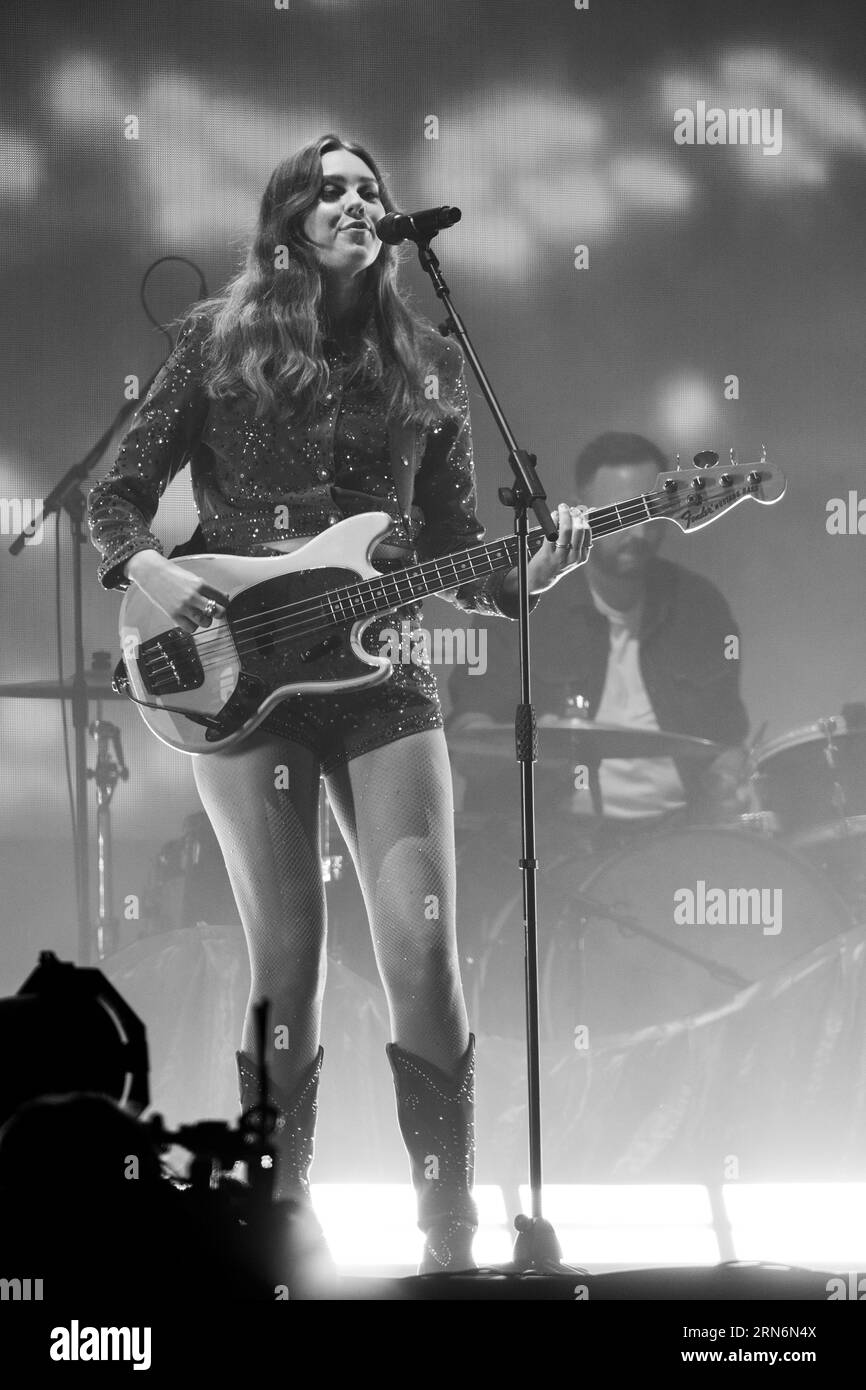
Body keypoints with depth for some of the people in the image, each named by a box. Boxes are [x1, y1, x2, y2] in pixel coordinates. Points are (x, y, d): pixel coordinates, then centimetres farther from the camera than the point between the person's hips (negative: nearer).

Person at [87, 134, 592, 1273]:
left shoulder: (429, 364, 10)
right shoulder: (224, 343, 4)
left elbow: (457, 553, 11)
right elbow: (118, 493, 6)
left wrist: (530, 578, -8)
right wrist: (147, 570, -14)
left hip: (382, 675, 2)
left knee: (423, 950, -9)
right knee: (285, 963, 0)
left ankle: (451, 1238, -4)